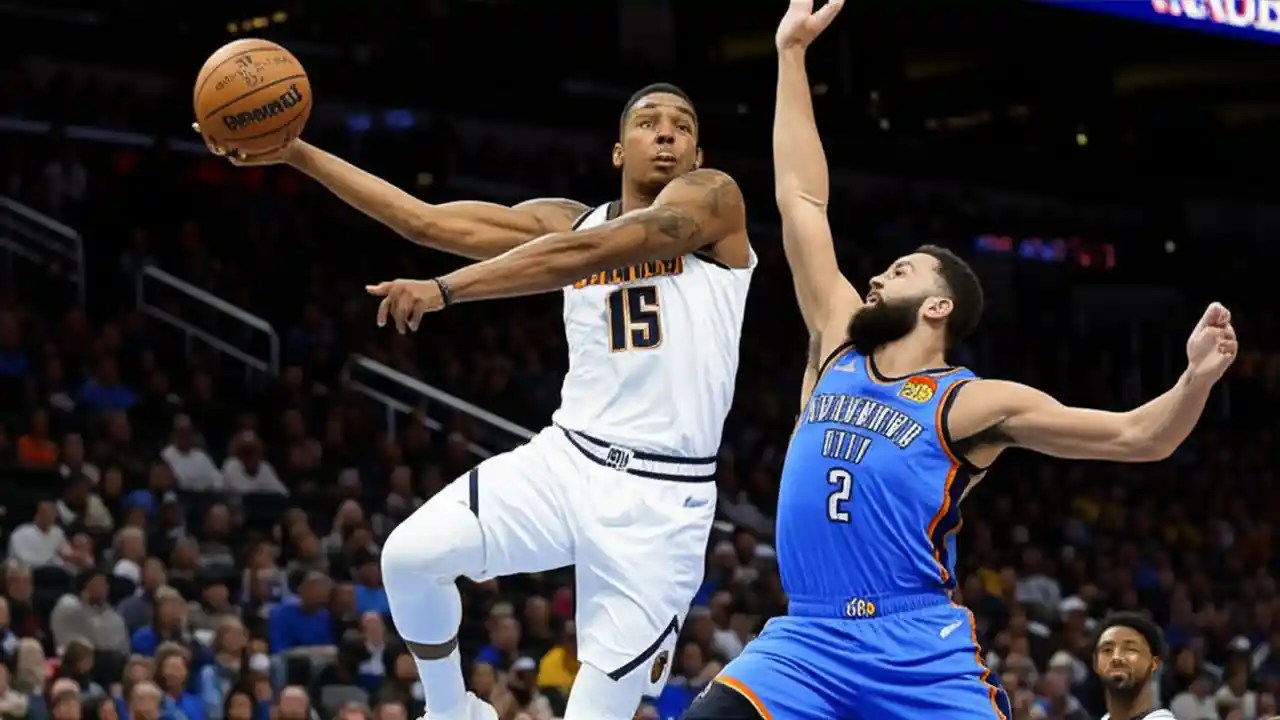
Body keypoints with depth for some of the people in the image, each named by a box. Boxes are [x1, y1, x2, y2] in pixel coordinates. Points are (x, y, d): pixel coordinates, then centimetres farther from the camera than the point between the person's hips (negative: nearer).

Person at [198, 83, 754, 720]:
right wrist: (295, 153, 6)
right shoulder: (568, 221, 14)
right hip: (566, 459, 5)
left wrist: (445, 290, -24)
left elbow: (586, 253, -18)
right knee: (411, 554, -17)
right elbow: (426, 220, 11)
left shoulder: (713, 197, -3)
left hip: (661, 496, -4)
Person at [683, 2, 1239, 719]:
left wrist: (1196, 378, -21)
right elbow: (802, 200, 18)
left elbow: (1138, 437, -1)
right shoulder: (839, 345, 15)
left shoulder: (972, 403, 3)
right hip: (807, 641, 3)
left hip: (921, 650, -3)